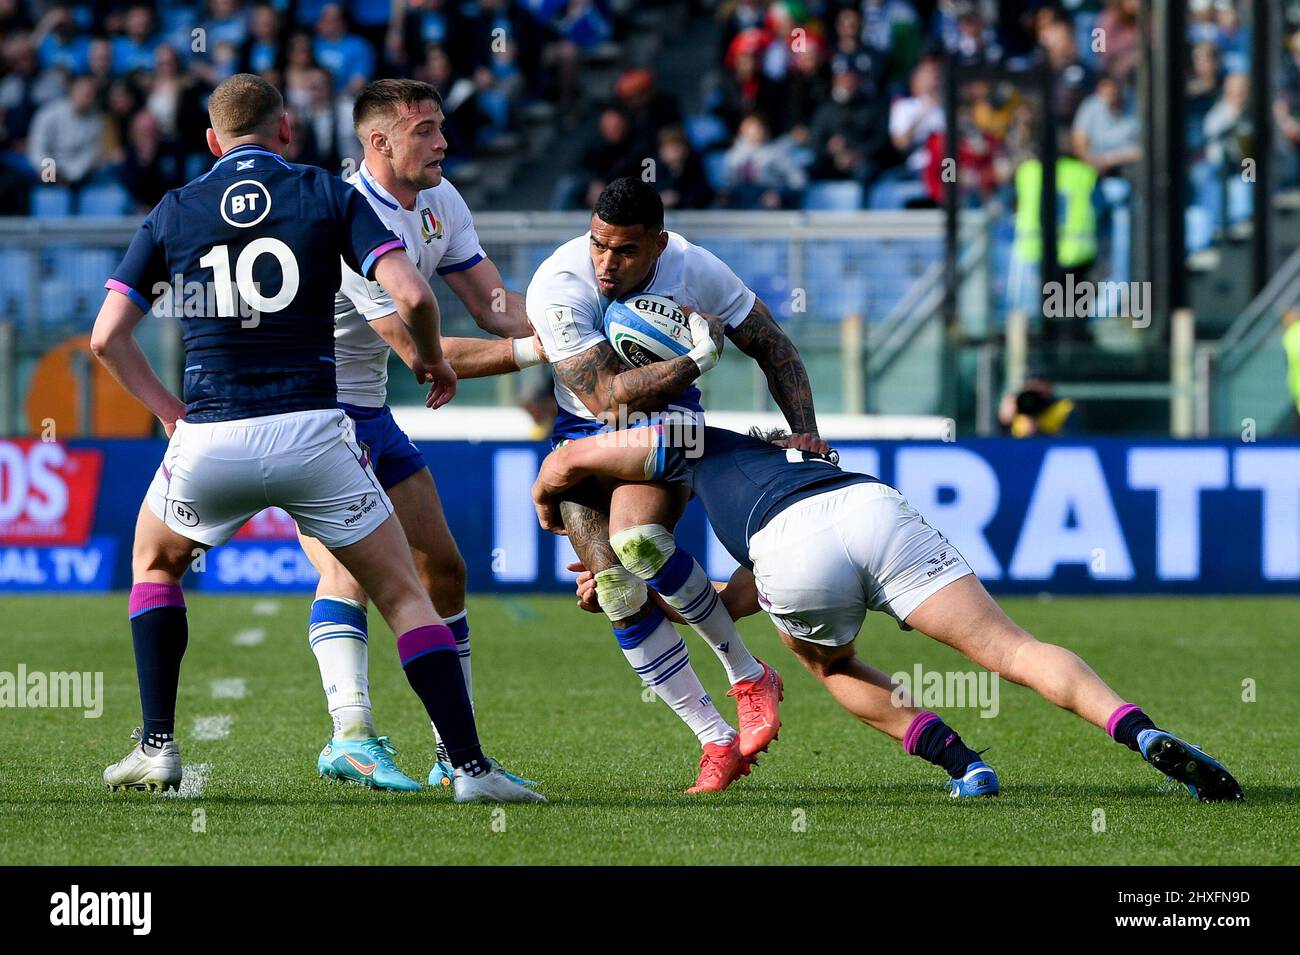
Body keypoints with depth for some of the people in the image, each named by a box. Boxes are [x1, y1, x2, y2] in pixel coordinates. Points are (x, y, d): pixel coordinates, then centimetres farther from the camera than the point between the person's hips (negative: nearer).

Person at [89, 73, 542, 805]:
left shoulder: (174, 211, 10)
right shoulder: (329, 195, 4)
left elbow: (108, 337, 8)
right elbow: (411, 294, -7)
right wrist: (433, 359, 12)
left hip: (210, 440, 2)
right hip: (312, 434, -1)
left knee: (155, 560, 30)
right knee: (404, 595, 9)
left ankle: (158, 747, 20)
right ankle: (471, 766, -2)